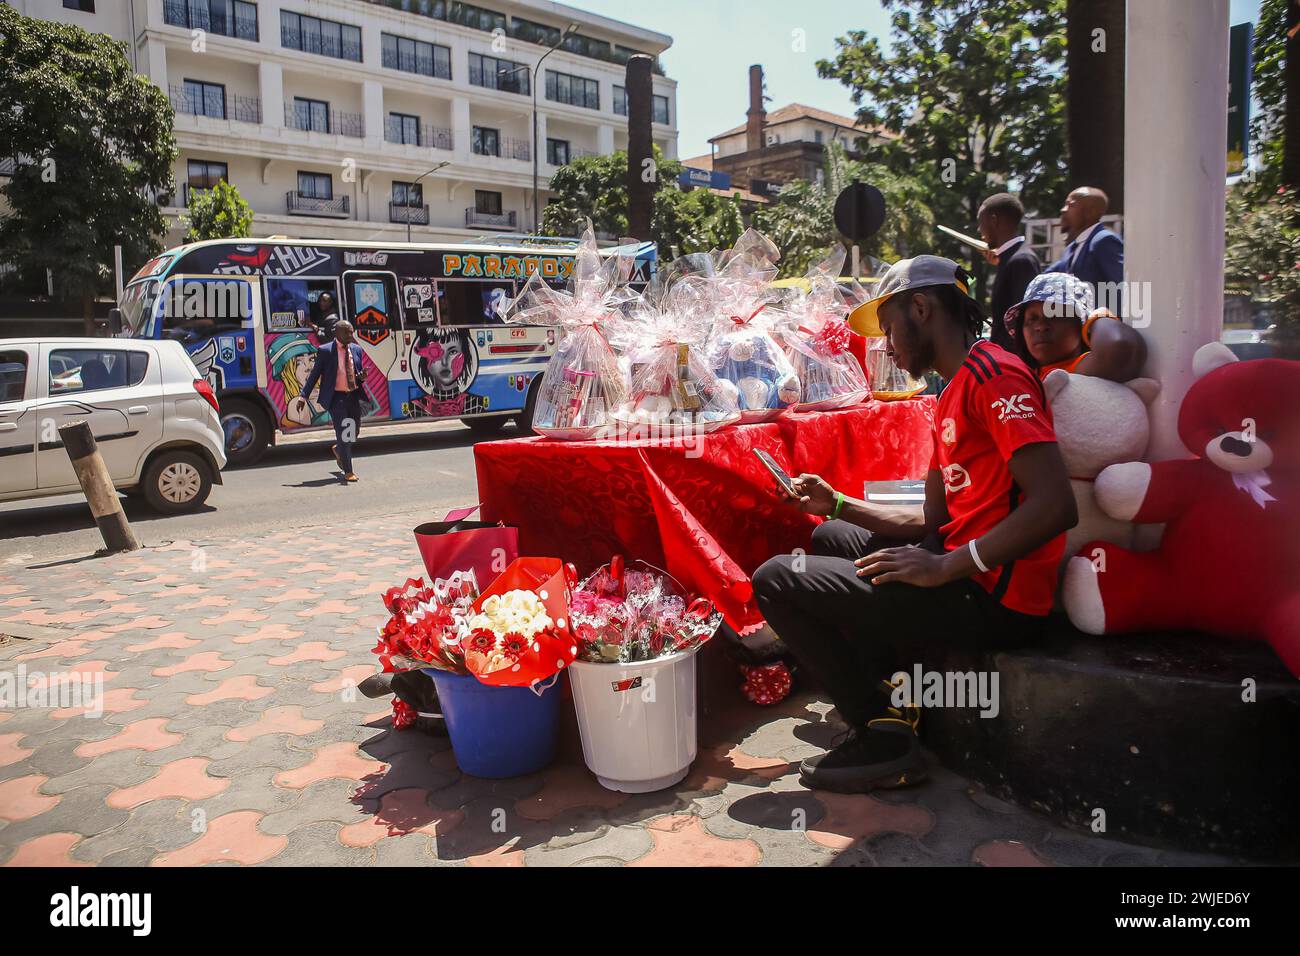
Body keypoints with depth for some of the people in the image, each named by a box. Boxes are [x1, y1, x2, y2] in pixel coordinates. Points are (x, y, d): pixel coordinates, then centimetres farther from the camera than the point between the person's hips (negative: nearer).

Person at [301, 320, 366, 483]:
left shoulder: (357, 350, 8)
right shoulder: (325, 351, -7)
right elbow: (315, 374, -2)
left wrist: (362, 377, -7)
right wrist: (304, 396, -5)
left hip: (353, 396, 5)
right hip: (336, 397, -5)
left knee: (355, 432, 12)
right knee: (343, 432, -6)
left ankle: (338, 450, 44)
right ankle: (348, 472, 2)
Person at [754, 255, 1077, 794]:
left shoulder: (993, 375, -14)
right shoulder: (954, 394, 18)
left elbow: (1055, 504, -25)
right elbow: (933, 519, 18)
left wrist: (944, 567, -24)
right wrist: (836, 504, 11)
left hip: (994, 601, -11)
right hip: (963, 569, 11)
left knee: (776, 581, -10)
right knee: (831, 537, 28)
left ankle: (885, 739, -3)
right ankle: (892, 695, 14)